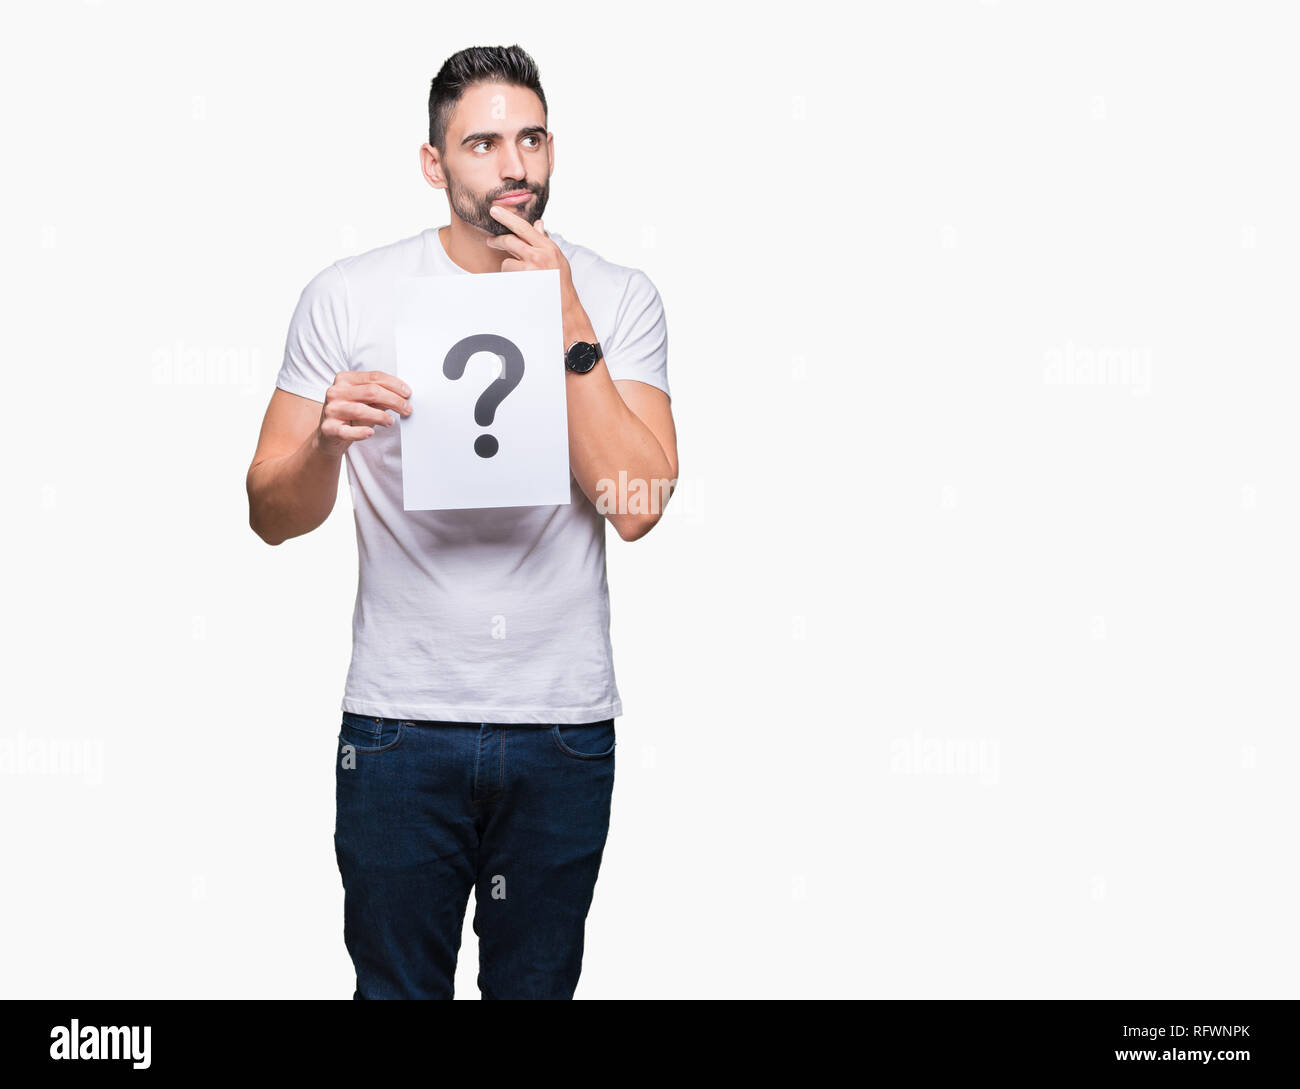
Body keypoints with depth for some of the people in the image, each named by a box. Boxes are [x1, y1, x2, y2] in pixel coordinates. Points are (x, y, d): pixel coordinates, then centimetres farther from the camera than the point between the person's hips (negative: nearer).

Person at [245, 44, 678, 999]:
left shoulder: (618, 300, 0)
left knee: (537, 984, 15)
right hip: (401, 720, -1)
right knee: (397, 985, 10)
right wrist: (327, 439, -21)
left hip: (565, 722, 1)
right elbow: (273, 518, 0)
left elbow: (636, 503, -12)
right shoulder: (348, 296, -1)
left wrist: (566, 323, -16)